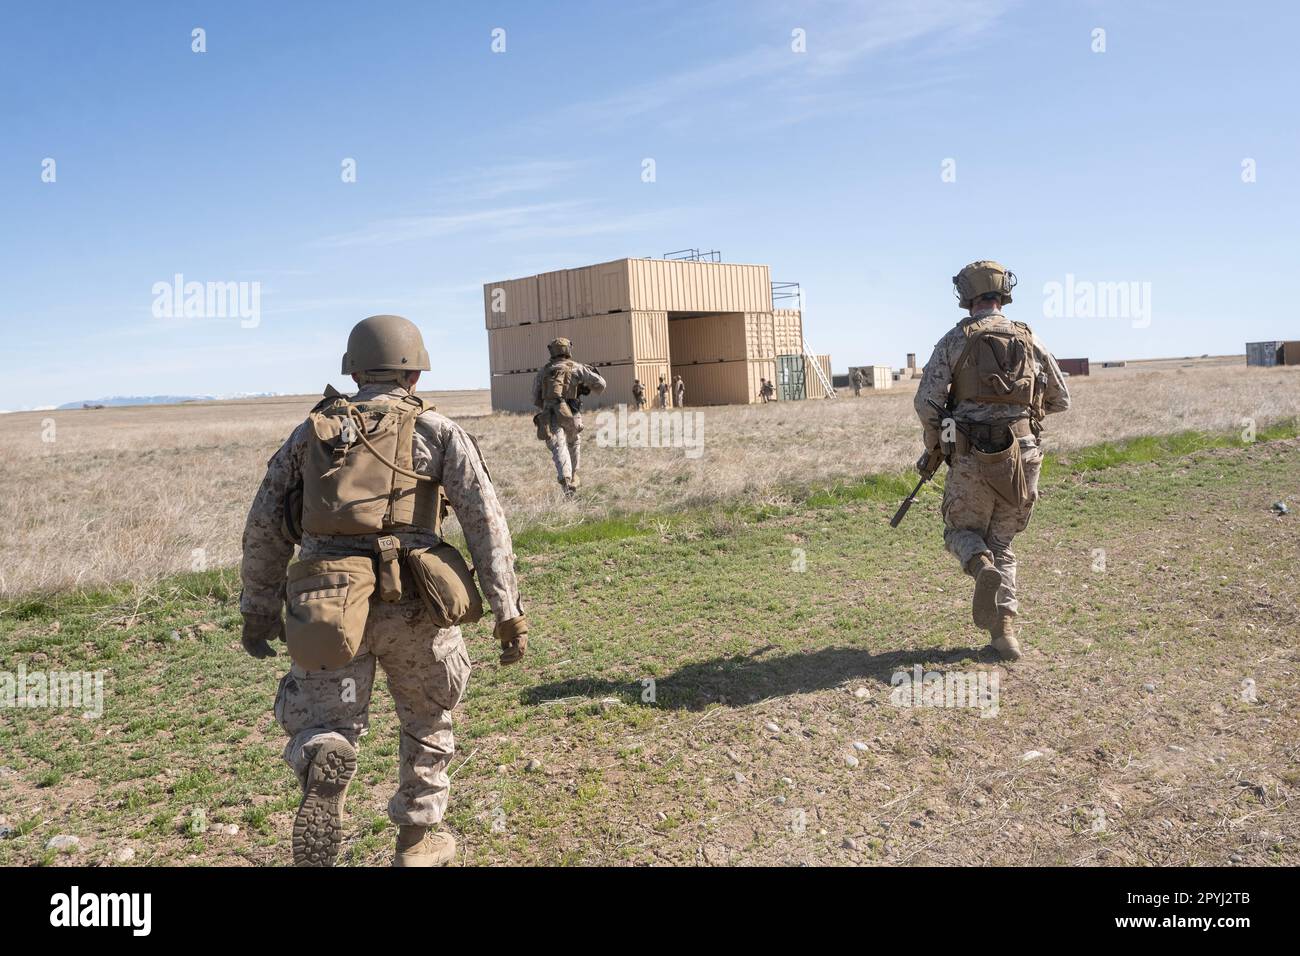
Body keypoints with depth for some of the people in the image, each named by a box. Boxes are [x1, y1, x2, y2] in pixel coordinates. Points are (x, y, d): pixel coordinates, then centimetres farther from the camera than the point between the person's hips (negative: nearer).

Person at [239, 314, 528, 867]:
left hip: (325, 606, 1)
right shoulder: (437, 431, 6)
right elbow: (487, 523, -2)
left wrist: (257, 611, 22)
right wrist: (508, 612, 0)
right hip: (412, 604, -1)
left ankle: (322, 768, -17)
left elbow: (262, 528, 14)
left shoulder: (312, 431, 14)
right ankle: (416, 841, 32)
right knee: (427, 721, 21)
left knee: (323, 727, 14)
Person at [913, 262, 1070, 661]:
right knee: (1002, 543, 17)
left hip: (971, 459, -3)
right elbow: (1060, 399, 13)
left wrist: (932, 447, 6)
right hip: (1022, 456, 3)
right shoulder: (1029, 340, 7)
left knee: (961, 531, 17)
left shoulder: (955, 340, -2)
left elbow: (926, 402, -11)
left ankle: (982, 568, -17)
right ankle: (1004, 629, 6)